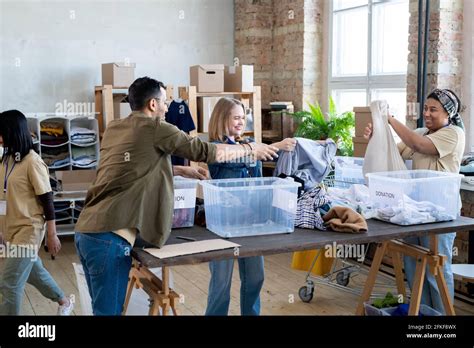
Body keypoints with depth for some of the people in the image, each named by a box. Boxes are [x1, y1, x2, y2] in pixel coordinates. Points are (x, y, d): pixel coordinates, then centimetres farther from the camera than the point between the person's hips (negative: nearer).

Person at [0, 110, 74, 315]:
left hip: (28, 230, -8)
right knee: (33, 271, 23)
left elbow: (47, 199, -14)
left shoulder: (32, 161, -16)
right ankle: (64, 302, 44)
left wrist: (52, 235, -12)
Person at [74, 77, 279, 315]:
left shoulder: (113, 129, 16)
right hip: (109, 237, -8)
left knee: (104, 308, 17)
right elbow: (207, 151, 1)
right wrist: (251, 149, 14)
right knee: (109, 311, 0)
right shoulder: (154, 128, -5)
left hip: (86, 230, 8)